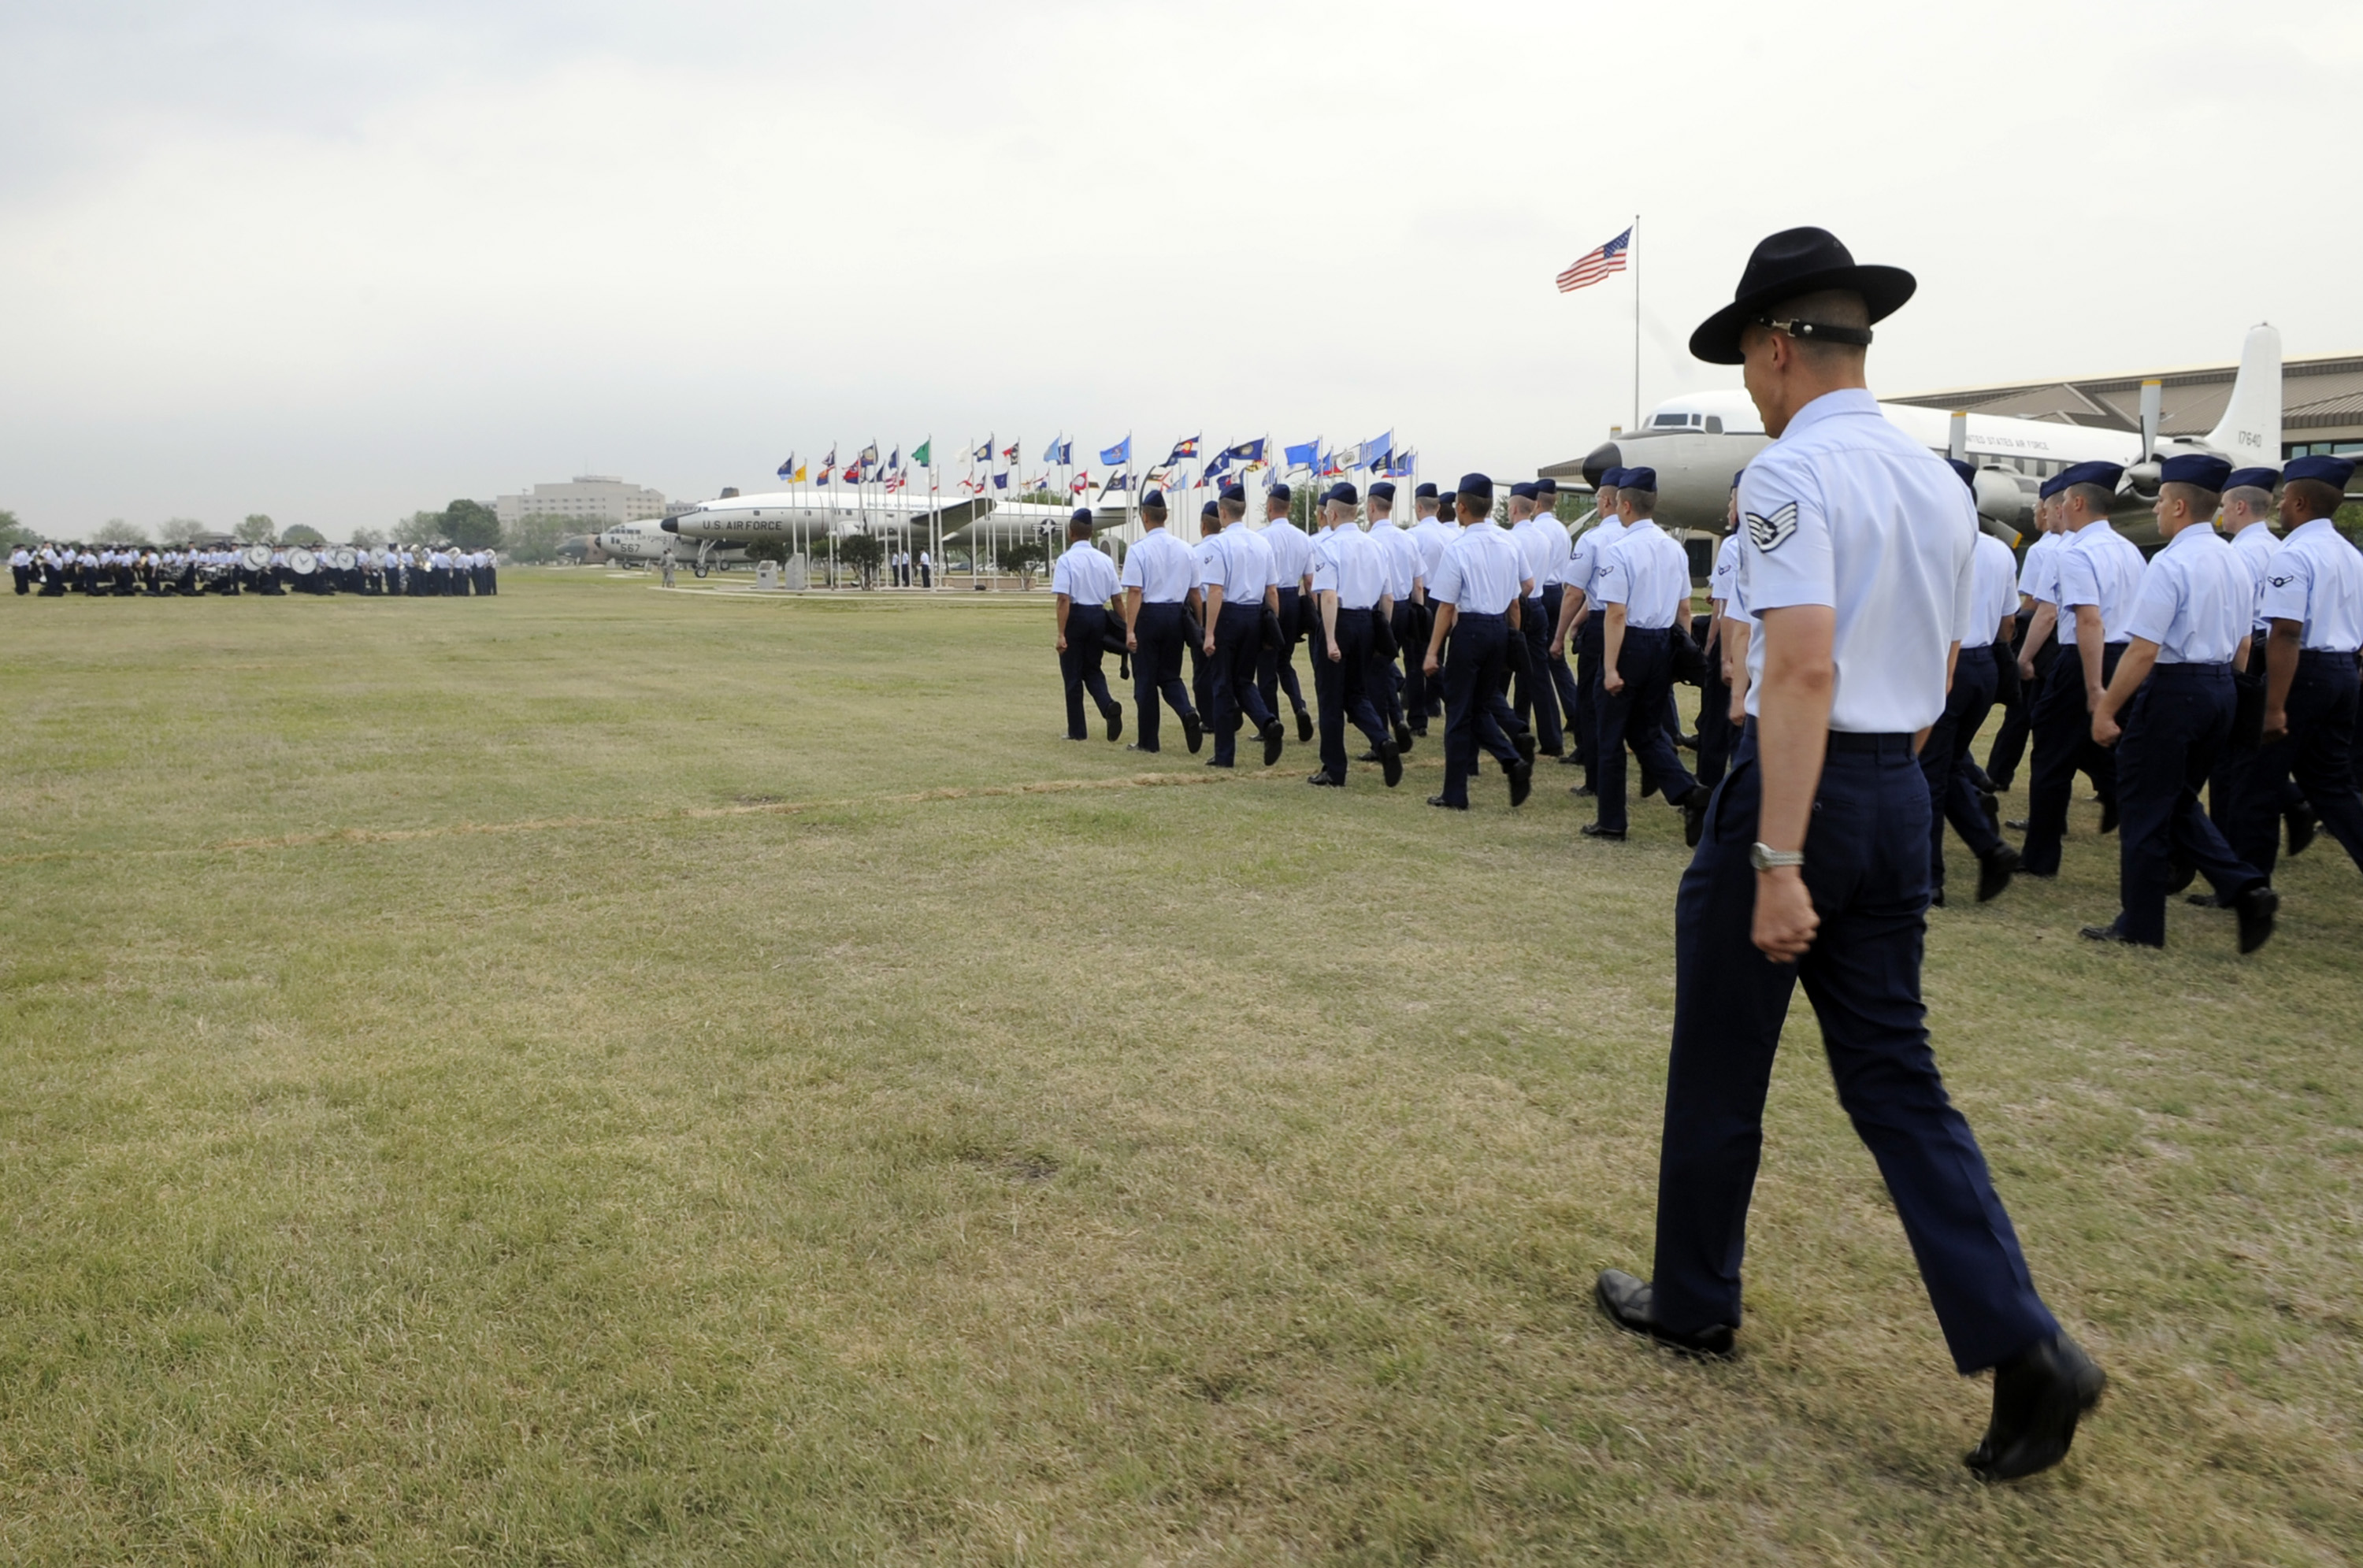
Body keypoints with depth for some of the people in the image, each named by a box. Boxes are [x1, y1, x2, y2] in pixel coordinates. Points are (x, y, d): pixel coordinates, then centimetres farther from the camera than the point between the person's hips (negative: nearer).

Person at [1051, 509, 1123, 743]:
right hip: (1099, 616, 4)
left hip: (1076, 616, -4)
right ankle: (1109, 706, -10)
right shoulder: (1105, 560, 5)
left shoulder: (1066, 559, -10)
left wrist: (1061, 634, -17)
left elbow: (1063, 599, -17)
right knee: (1092, 670, 18)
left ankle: (1077, 730, 14)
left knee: (1072, 675, 8)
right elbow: (1116, 597, 5)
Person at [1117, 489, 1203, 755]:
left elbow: (1135, 592, -15)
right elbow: (1194, 591, 7)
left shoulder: (1139, 550, -10)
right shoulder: (1184, 549, 5)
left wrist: (1130, 630, -15)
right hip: (1176, 614, 4)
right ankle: (1188, 713, -13)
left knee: (1146, 678, 7)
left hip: (1149, 614, -4)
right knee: (1170, 675, 16)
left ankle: (1148, 741, 13)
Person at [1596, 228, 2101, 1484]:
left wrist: (1777, 862, -26)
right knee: (1893, 1074, 12)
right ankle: (2020, 1344, 4)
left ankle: (1693, 1304, 28)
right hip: (1901, 794, 8)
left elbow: (1802, 669, -25)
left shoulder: (1789, 472, -15)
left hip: (1798, 787, -8)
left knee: (1719, 1071, 10)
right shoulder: (1940, 483, 12)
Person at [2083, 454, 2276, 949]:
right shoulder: (2235, 562, 11)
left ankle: (2140, 925, 13)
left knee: (2144, 809, 3)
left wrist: (2106, 709, -16)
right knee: (2179, 804, 20)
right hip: (2221, 690, 9)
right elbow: (2242, 645, 18)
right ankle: (2246, 889, 5)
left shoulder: (2171, 562, -17)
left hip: (2172, 689, -9)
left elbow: (2143, 650, -21)